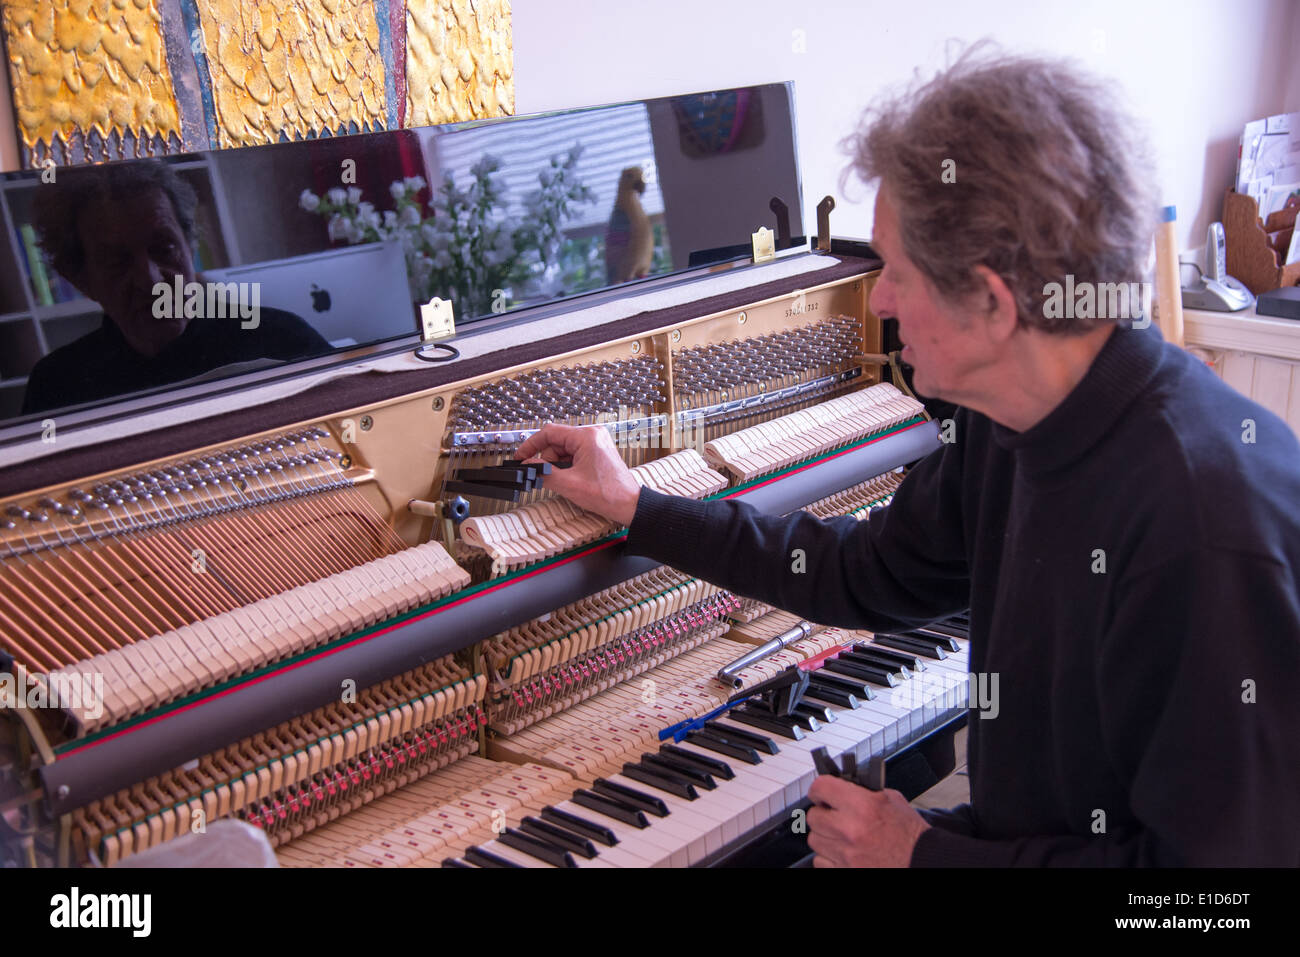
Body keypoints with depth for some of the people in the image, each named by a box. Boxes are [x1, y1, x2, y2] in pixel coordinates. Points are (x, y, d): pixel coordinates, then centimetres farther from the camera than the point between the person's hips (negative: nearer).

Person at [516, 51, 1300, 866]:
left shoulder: (1208, 525, -31)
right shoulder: (1010, 431, -3)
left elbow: (1224, 854, -27)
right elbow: (867, 576, 12)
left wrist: (924, 854, -19)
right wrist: (634, 508, 17)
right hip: (1013, 834, 7)